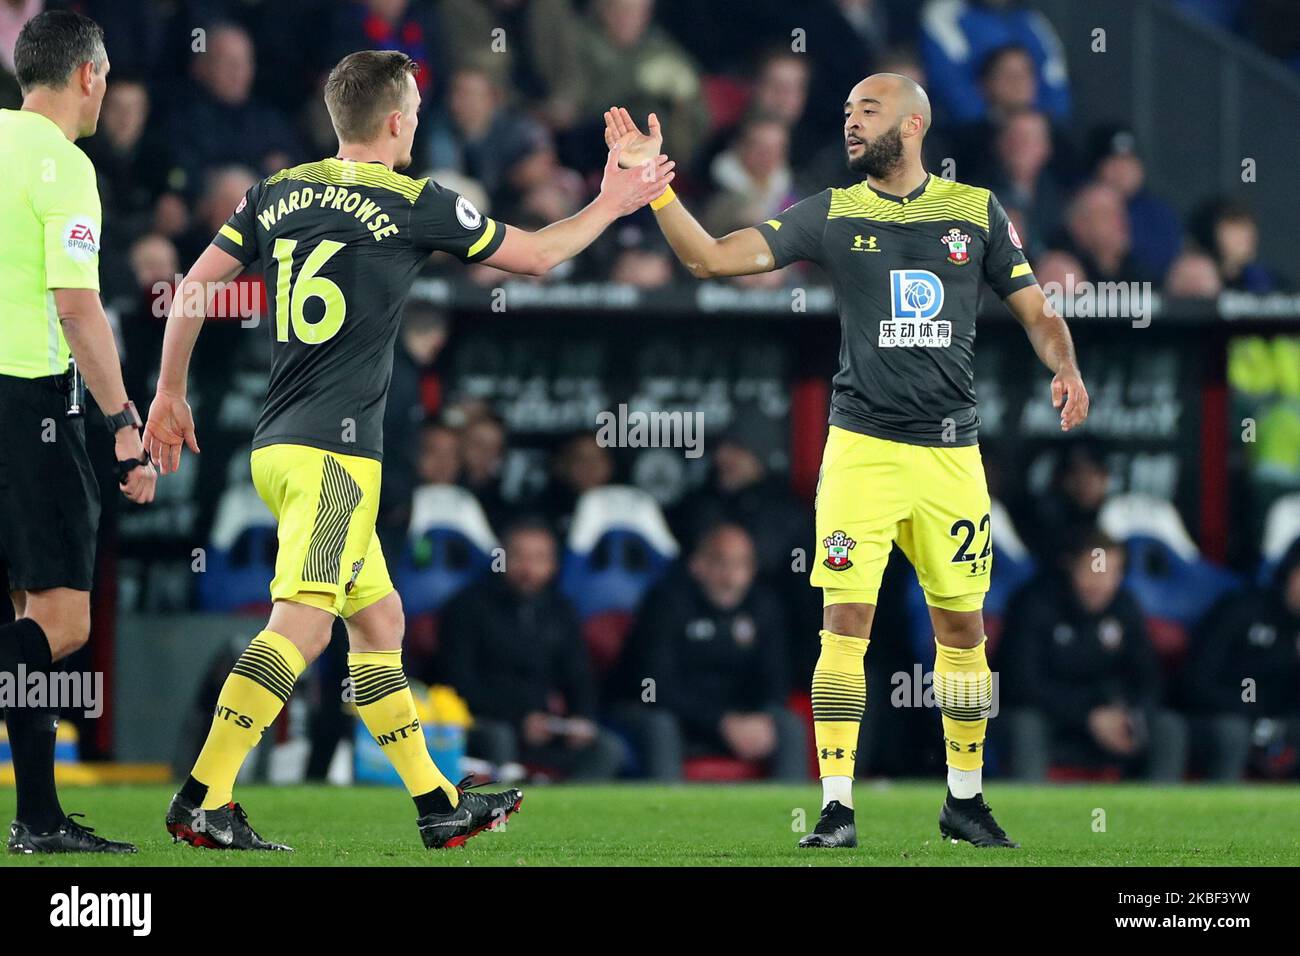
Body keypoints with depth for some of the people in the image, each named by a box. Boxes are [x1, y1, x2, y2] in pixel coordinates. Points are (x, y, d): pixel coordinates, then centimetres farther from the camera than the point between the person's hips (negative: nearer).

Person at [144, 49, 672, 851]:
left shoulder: (277, 194, 11)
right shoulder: (417, 204, -4)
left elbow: (194, 288, 9)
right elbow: (538, 253, 8)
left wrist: (171, 392, 19)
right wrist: (612, 204, 23)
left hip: (279, 446, 8)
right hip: (335, 451, -8)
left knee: (378, 618, 14)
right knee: (301, 625, -14)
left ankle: (439, 805, 19)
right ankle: (203, 799, -23)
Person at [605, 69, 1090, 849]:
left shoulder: (976, 211, 6)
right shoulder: (833, 214, 3)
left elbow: (1037, 313, 9)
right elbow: (711, 258, -3)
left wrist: (1065, 369, -11)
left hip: (951, 452, 1)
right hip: (863, 447, -1)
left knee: (962, 624, 9)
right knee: (846, 620, -10)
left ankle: (965, 799, 24)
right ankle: (838, 809, -7)